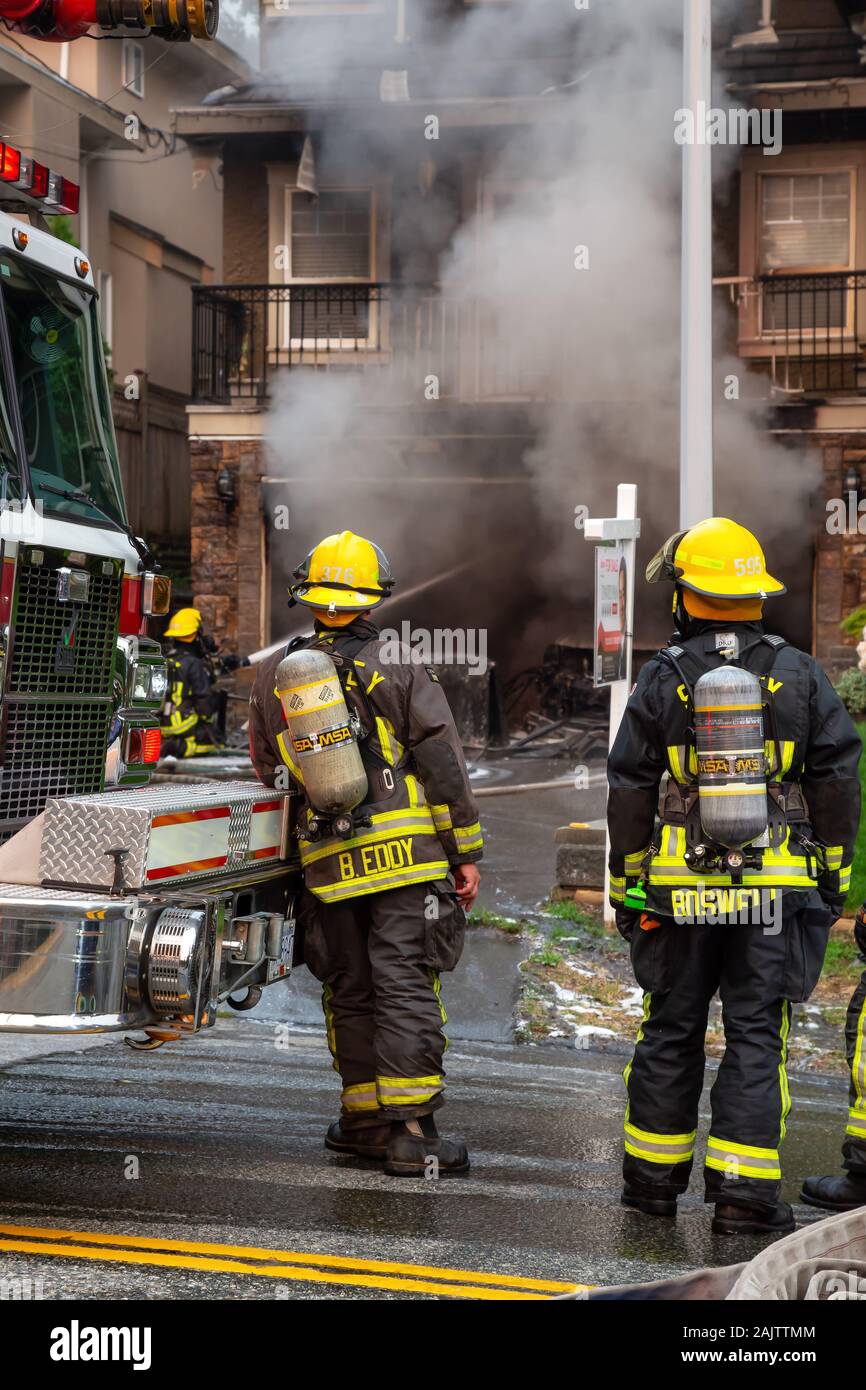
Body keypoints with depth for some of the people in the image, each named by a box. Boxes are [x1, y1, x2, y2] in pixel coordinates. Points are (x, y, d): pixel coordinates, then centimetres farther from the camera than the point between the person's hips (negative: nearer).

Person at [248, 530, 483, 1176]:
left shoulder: (274, 673, 8)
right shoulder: (399, 666, -3)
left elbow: (267, 772, 16)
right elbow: (443, 764, -5)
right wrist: (467, 852, 0)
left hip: (326, 860, 4)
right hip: (406, 855, -3)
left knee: (349, 991, 13)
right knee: (406, 988, -3)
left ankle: (365, 1119, 19)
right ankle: (411, 1130, -6)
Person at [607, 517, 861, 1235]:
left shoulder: (663, 678, 0)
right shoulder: (799, 675, 2)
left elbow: (630, 790, 1)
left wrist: (627, 884, 8)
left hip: (681, 887, 0)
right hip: (778, 886, 0)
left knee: (670, 1031, 11)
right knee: (756, 1036, 3)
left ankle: (654, 1177, 20)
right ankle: (743, 1191, 0)